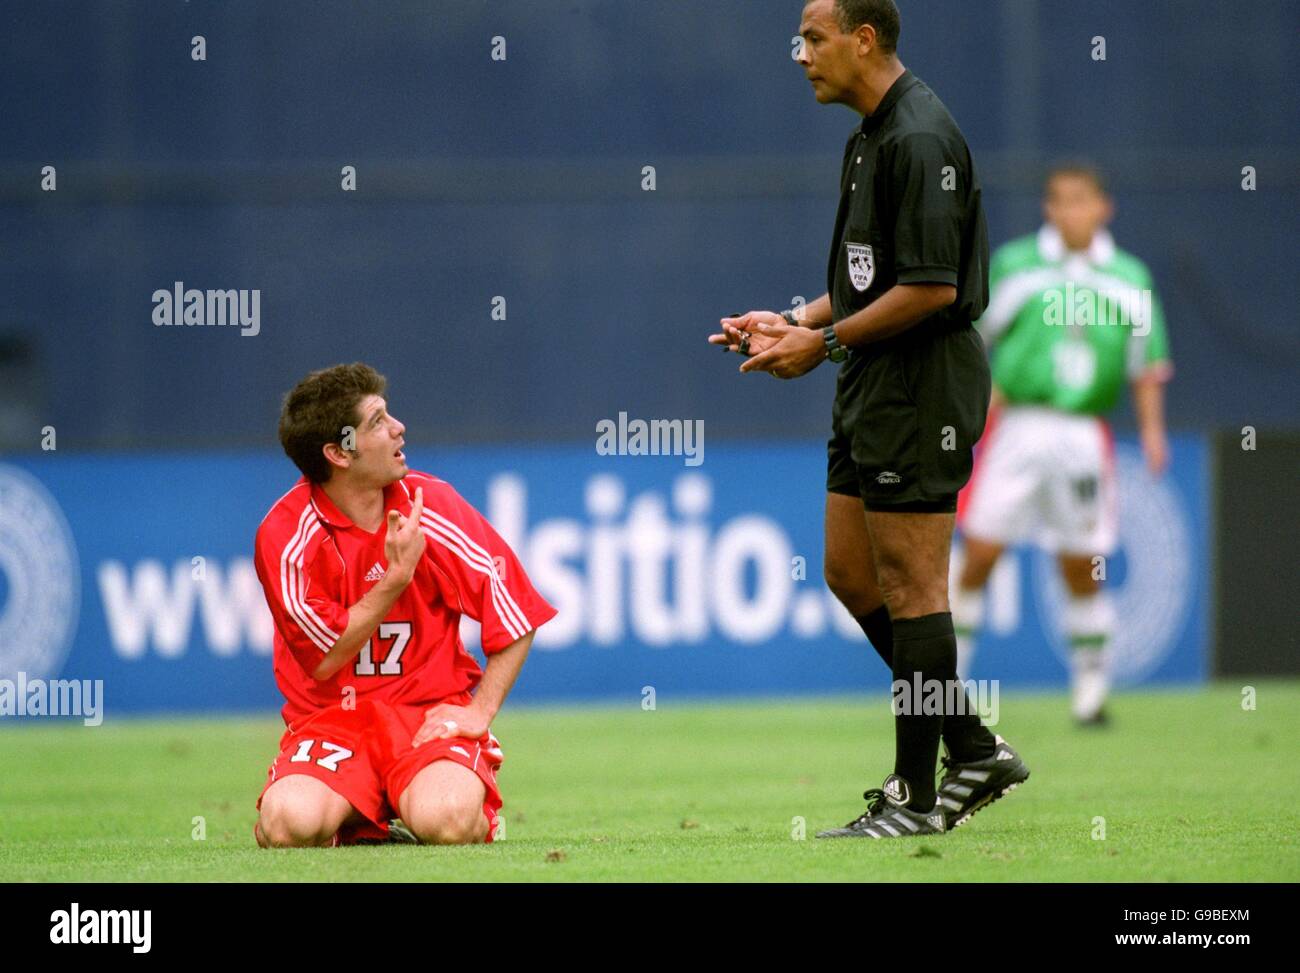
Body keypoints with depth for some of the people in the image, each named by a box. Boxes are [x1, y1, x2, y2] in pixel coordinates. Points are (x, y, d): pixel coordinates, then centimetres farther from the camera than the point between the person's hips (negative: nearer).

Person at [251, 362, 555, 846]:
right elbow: (324, 660, -10)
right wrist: (397, 577, -17)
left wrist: (478, 712, -8)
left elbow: (517, 618, 3)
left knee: (447, 823, -32)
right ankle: (353, 821, 4)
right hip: (329, 722, -1)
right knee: (290, 824, -31)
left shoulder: (433, 505, -3)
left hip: (430, 713, 1)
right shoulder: (284, 534, -8)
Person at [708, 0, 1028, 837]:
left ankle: (916, 796, 1)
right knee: (849, 571, 13)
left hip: (923, 383, -11)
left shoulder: (920, 139, -18)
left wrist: (826, 342, -16)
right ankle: (975, 752, 19)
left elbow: (931, 287, -23)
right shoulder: (872, 136, 15)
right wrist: (793, 323, 11)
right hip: (873, 390, 11)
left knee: (910, 585, -5)